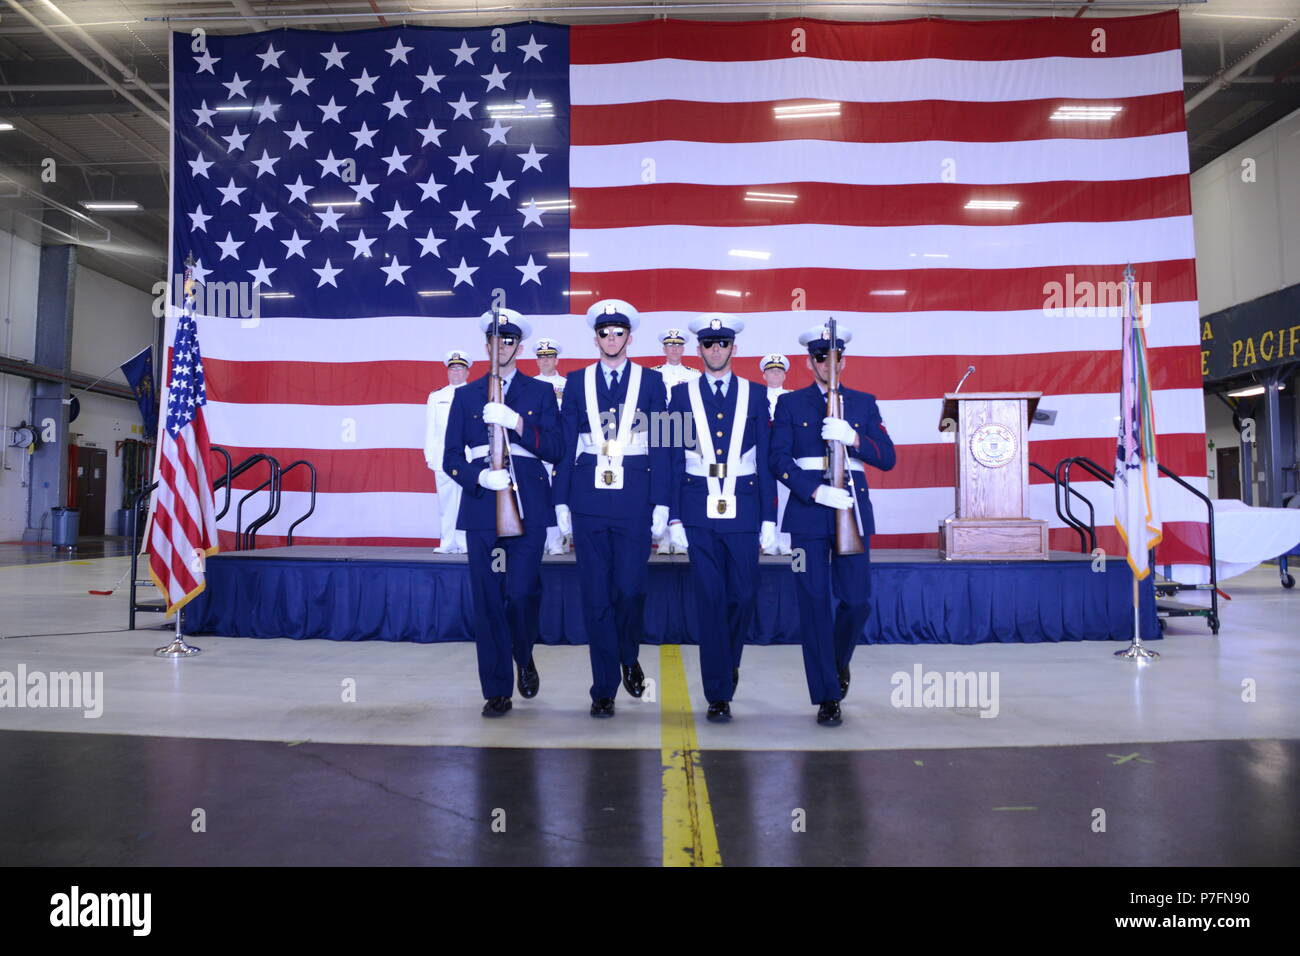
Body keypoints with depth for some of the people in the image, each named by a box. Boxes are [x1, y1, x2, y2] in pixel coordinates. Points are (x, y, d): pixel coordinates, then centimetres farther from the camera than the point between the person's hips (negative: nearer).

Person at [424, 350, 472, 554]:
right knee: (445, 501, -1)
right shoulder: (436, 397, 19)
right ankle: (447, 543, 4)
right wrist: (429, 456, 7)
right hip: (443, 458, 2)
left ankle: (466, 544, -3)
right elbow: (430, 430, 16)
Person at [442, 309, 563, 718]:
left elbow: (554, 449, -1)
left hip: (528, 507, -1)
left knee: (522, 593, -8)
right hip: (482, 507, 1)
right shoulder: (466, 396, 14)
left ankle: (524, 659, 23)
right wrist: (478, 476, -12)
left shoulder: (540, 392, 11)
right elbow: (451, 458, 9)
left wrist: (515, 422, -14)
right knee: (487, 601, 0)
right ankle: (496, 691, 11)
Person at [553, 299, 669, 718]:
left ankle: (629, 657, 28)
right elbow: (567, 444, 9)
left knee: (630, 589, -4)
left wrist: (661, 503, -3)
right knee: (596, 595, 3)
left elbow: (661, 445, 4)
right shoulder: (577, 382, 10)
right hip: (589, 496, 1)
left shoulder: (651, 381, 7)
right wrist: (562, 500, 3)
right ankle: (604, 687, 15)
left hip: (635, 497, -1)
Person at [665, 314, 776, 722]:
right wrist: (674, 516, -1)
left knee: (744, 595, 4)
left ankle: (729, 661, 34)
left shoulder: (754, 394, 8)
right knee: (710, 599, 0)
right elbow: (674, 458, 5)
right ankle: (718, 693, 9)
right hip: (699, 511, -1)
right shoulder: (683, 395, 7)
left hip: (743, 509, 1)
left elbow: (765, 458, 6)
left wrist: (769, 516, 0)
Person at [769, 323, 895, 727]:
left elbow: (887, 458, 3)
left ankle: (839, 661, 33)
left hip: (853, 511, 2)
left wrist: (853, 438, -15)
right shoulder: (790, 403, 7)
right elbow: (777, 459, -3)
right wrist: (817, 492, -16)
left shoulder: (864, 403, 12)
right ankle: (827, 696, 9)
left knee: (857, 601, 1)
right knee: (815, 604, -1)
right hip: (807, 513, -2)